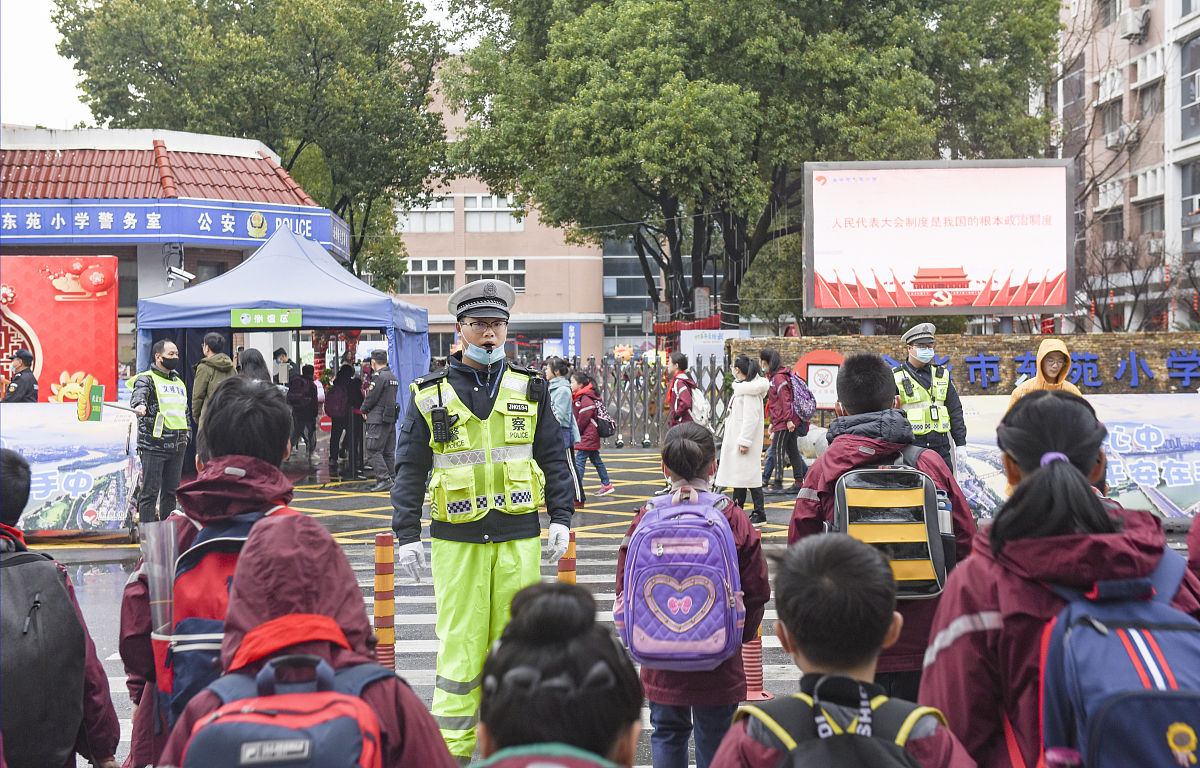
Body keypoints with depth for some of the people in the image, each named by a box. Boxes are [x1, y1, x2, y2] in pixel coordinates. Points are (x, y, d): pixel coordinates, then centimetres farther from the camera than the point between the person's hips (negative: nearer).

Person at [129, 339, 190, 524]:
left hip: (176, 447, 7)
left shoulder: (179, 383, 21)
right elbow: (139, 392, -25)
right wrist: (139, 405, -47)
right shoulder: (147, 378, -2)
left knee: (170, 492, 11)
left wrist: (186, 435, 19)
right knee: (150, 492, -5)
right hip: (153, 446, -7)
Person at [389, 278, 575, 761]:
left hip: (519, 537, 2)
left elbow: (553, 458, 13)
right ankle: (453, 747, 10)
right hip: (456, 539, -2)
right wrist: (407, 535, -1)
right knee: (460, 643, 0)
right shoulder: (430, 396, 3)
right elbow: (409, 470, 5)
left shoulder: (529, 390, 8)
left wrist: (561, 518, 5)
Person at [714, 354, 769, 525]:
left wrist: (744, 441, -23)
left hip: (745, 438, -10)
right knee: (737, 474, 14)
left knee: (749, 474, -8)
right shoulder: (741, 387, 16)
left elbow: (751, 418, -22)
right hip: (735, 439, 10)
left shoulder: (750, 390, -16)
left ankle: (760, 514, -5)